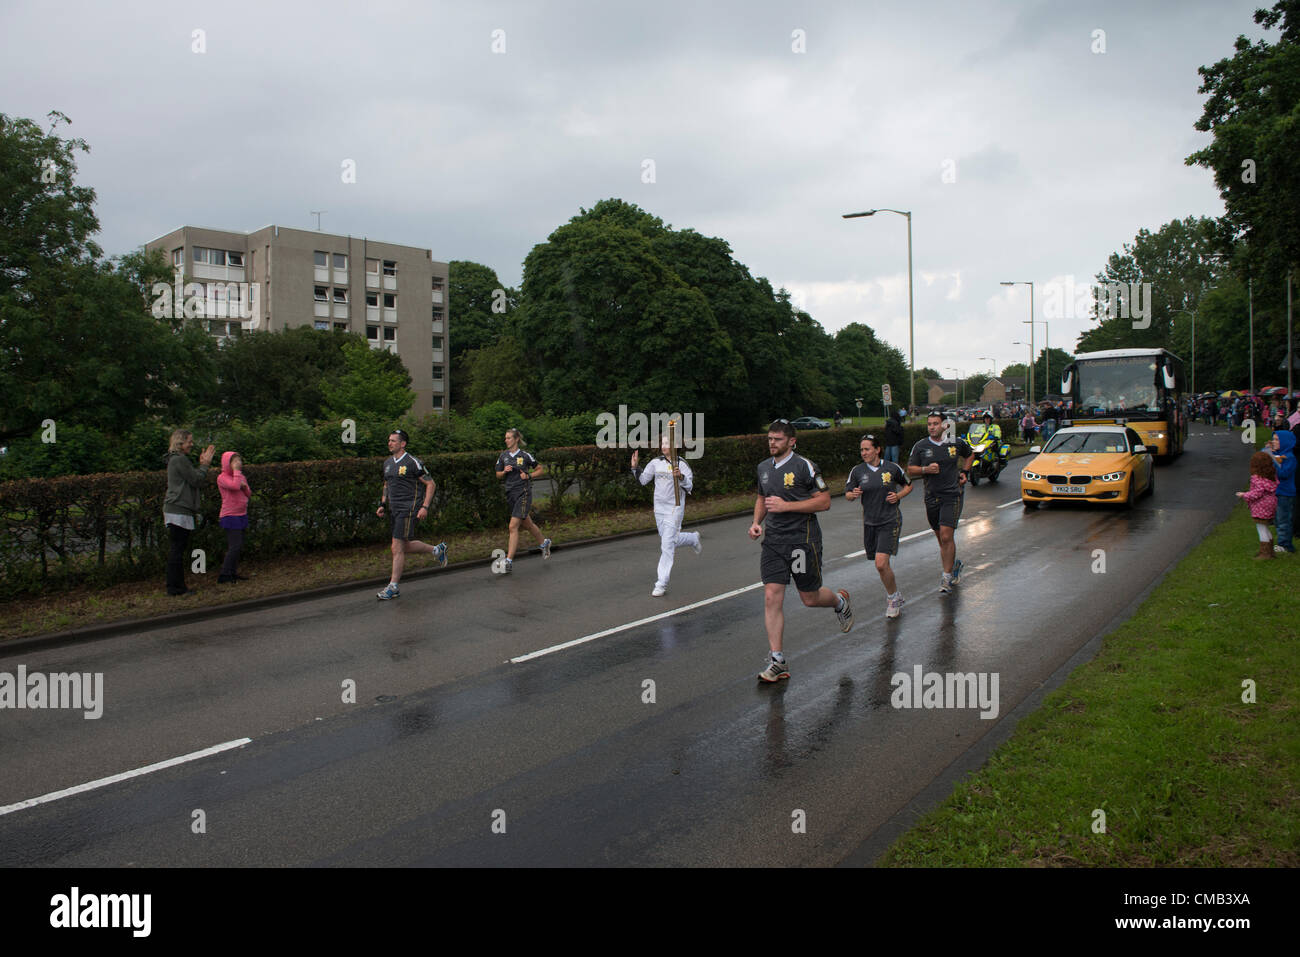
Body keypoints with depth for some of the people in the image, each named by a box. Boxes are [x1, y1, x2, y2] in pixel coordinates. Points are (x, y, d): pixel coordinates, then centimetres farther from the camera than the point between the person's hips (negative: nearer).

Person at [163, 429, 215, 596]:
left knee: (177, 549, 13)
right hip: (179, 510, -11)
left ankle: (175, 586, 17)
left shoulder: (175, 459, 21)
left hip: (174, 509, 11)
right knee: (178, 549, -7)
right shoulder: (180, 460, -12)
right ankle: (175, 587, -5)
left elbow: (195, 481, 19)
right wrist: (205, 464, 0)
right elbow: (197, 480, -13)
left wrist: (202, 464, 13)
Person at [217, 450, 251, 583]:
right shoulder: (222, 478, -9)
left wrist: (245, 486, -3)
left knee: (238, 547, 9)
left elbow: (248, 494, 17)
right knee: (235, 546, -14)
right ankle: (224, 575, -9)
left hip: (242, 515, 8)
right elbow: (235, 486, -28)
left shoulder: (241, 476, 14)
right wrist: (236, 470, -17)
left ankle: (233, 573, 15)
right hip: (230, 516, -8)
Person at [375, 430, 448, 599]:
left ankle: (393, 587, -2)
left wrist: (425, 507, -15)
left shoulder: (413, 462, -10)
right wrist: (382, 504, 14)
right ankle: (437, 550, 33)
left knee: (397, 548, -9)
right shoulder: (387, 462, 12)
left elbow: (431, 484, -8)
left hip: (409, 509, -8)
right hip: (396, 509, 8)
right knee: (405, 546, 12)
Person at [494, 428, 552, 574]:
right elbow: (498, 475, 15)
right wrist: (505, 471, -5)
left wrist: (528, 476, -11)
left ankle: (509, 561, -15)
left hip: (523, 493, -6)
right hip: (510, 493, 6)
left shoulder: (525, 455, -5)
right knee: (527, 524, 19)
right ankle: (544, 542, 44)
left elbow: (539, 470, 5)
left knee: (513, 526, -14)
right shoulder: (503, 456, 7)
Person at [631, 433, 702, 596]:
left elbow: (689, 486, -13)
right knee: (669, 540, 20)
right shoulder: (655, 462, 5)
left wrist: (680, 476, -31)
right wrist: (635, 467, -1)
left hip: (675, 508, -6)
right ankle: (693, 538, 50)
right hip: (659, 508, 6)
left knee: (667, 545, -9)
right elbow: (643, 480, 11)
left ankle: (661, 585, -4)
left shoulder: (681, 464, -9)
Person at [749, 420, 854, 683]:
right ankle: (778, 662, 0)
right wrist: (756, 522, 6)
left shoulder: (804, 466, -9)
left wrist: (786, 505, -18)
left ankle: (841, 601, 43)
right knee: (771, 597, -6)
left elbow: (824, 501, -11)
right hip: (773, 540, 5)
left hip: (802, 540, -5)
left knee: (810, 598, 6)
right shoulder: (763, 467, 10)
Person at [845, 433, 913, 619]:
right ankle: (894, 592, 36)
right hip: (869, 522, 4)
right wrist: (854, 494, -15)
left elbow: (908, 485, 12)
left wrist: (898, 496, -7)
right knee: (879, 564, 11)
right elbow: (847, 494, 7)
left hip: (890, 521, -4)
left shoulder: (892, 468, -3)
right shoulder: (857, 471, 1)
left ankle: (893, 597, 7)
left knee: (881, 563, -16)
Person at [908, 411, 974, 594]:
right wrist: (926, 469, -13)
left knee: (946, 536, -13)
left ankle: (947, 576, -4)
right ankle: (954, 564, 37)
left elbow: (969, 455, 21)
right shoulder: (920, 446, 0)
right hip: (931, 496, 2)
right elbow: (910, 470, 4)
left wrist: (964, 472, 9)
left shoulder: (956, 442, 0)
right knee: (940, 537, 11)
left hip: (952, 495, -2)